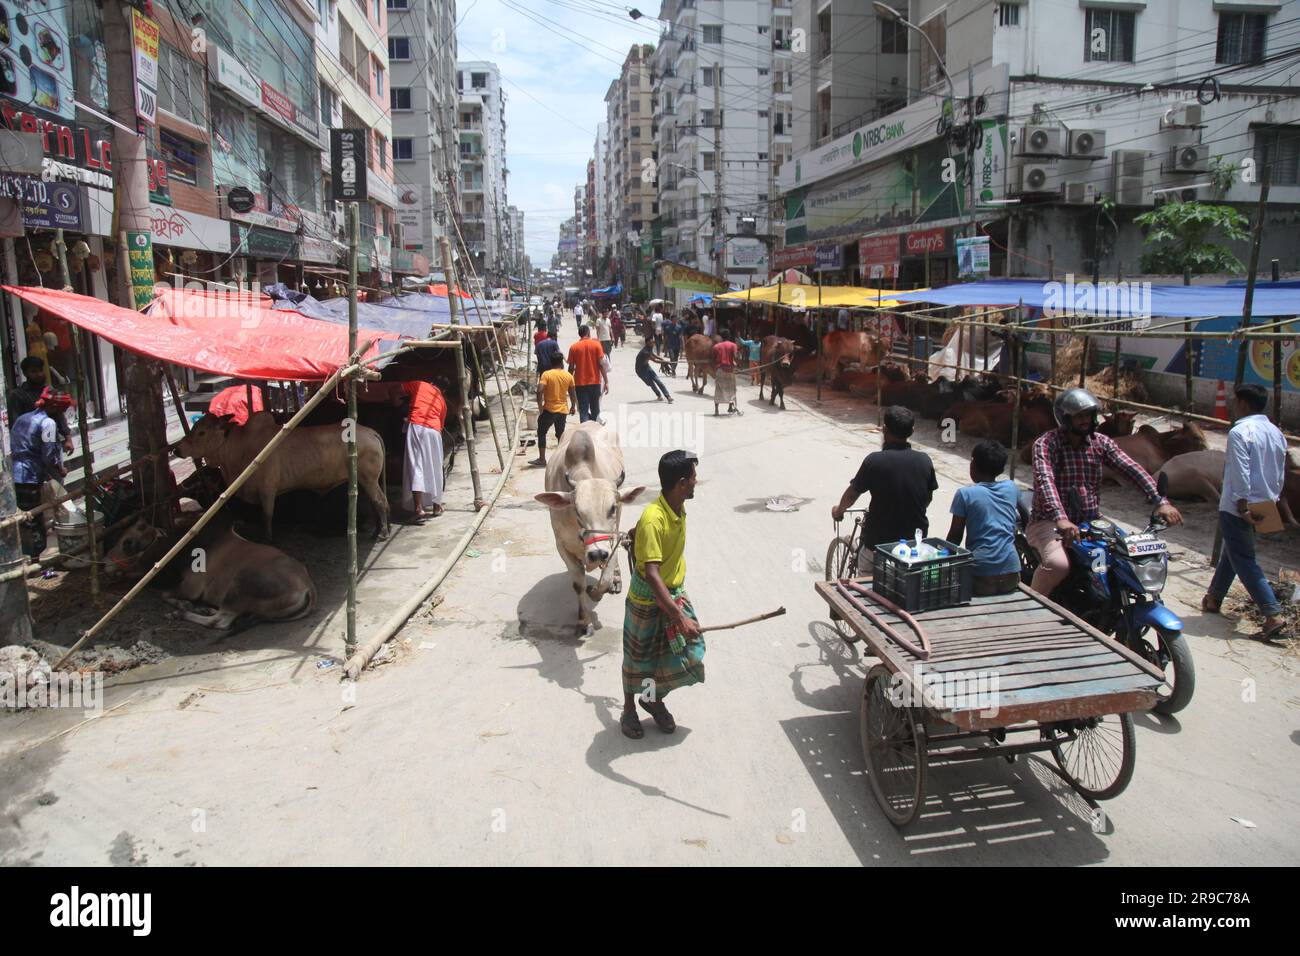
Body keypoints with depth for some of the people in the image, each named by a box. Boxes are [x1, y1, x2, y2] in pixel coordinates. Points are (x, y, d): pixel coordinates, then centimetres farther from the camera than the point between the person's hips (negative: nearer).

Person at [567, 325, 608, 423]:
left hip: (580, 383, 0)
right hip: (595, 382, 0)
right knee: (595, 409, 15)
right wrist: (606, 382, -4)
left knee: (583, 411, 1)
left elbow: (571, 367, 1)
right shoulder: (596, 344, -3)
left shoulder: (573, 347, 0)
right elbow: (601, 364, -7)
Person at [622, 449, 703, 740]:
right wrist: (680, 616, -43)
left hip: (675, 594, 7)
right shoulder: (653, 520, -32)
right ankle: (629, 710, 37)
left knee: (688, 654, 9)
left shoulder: (679, 508, -6)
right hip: (647, 602, -7)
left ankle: (655, 700, 34)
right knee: (638, 659, 13)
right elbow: (651, 573, -38)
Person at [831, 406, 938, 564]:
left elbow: (852, 494, -5)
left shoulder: (875, 461, -17)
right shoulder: (924, 461, -7)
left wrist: (839, 510, 16)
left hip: (879, 542, -3)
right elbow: (928, 498, 8)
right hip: (916, 541, 3)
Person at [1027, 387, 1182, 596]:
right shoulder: (1046, 444, -11)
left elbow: (1131, 469, -5)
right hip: (1050, 522, -6)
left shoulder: (1101, 442, 7)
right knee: (1058, 564, -32)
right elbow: (1045, 480, -28)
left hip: (1090, 521, 6)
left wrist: (1160, 502, -20)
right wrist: (1060, 519, -44)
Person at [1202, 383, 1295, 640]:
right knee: (1231, 552, 22)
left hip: (1238, 508, -9)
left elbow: (1241, 474, -21)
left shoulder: (1240, 432, -17)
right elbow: (1280, 473, 14)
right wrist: (1271, 500, 21)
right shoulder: (1276, 433, 9)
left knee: (1245, 562, -5)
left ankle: (1274, 614, -13)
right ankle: (1214, 598, 35)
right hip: (1262, 507, 9)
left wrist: (1243, 506, -19)